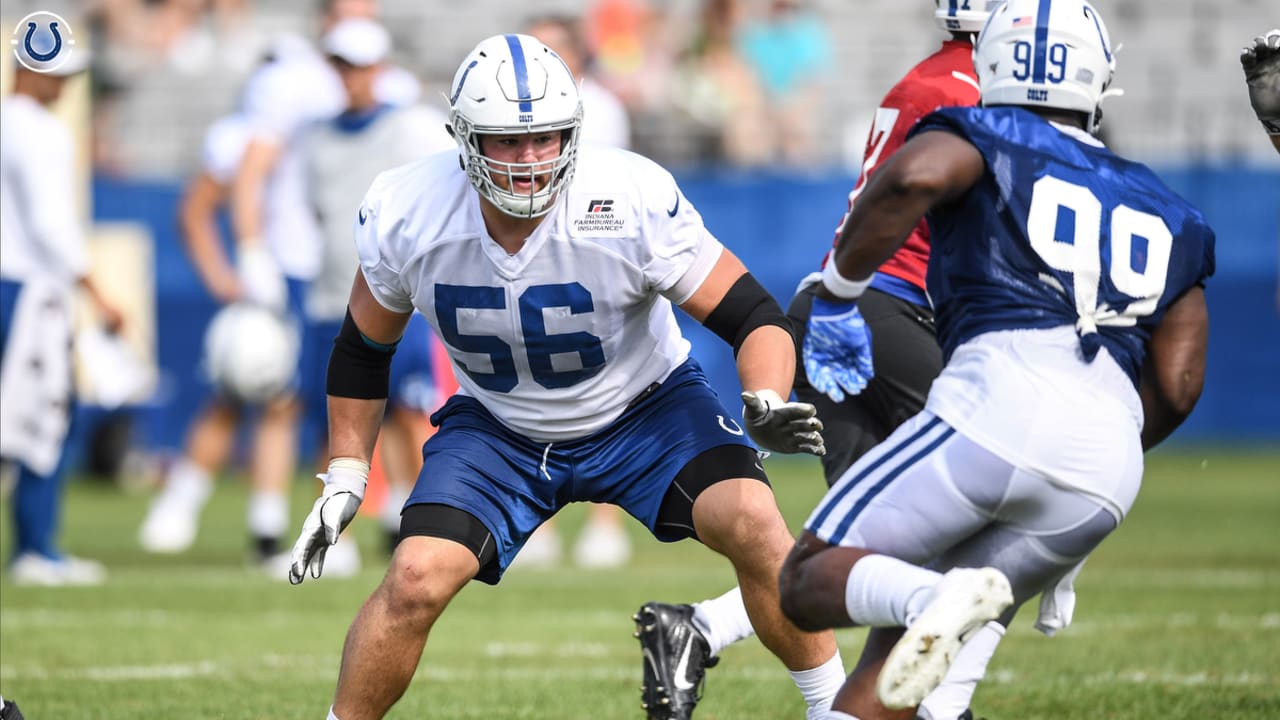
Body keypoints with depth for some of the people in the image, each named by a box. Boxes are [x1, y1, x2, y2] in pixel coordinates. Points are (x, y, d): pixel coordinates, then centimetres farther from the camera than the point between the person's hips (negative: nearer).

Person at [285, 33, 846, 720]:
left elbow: (754, 316, -21)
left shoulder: (633, 203, -29)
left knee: (752, 522, -25)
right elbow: (362, 349, 0)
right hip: (498, 426, 1)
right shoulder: (405, 218, -20)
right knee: (416, 580, -20)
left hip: (642, 406, -1)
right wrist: (343, 478, 0)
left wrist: (766, 406, -40)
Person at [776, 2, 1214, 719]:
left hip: (999, 401, -5)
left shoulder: (986, 140, 15)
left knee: (809, 583, 1)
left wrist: (837, 287, 1)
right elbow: (1177, 387, 21)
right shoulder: (1167, 216, 29)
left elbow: (916, 176, -11)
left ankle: (932, 600, -31)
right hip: (1110, 462, 5)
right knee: (899, 643, 14)